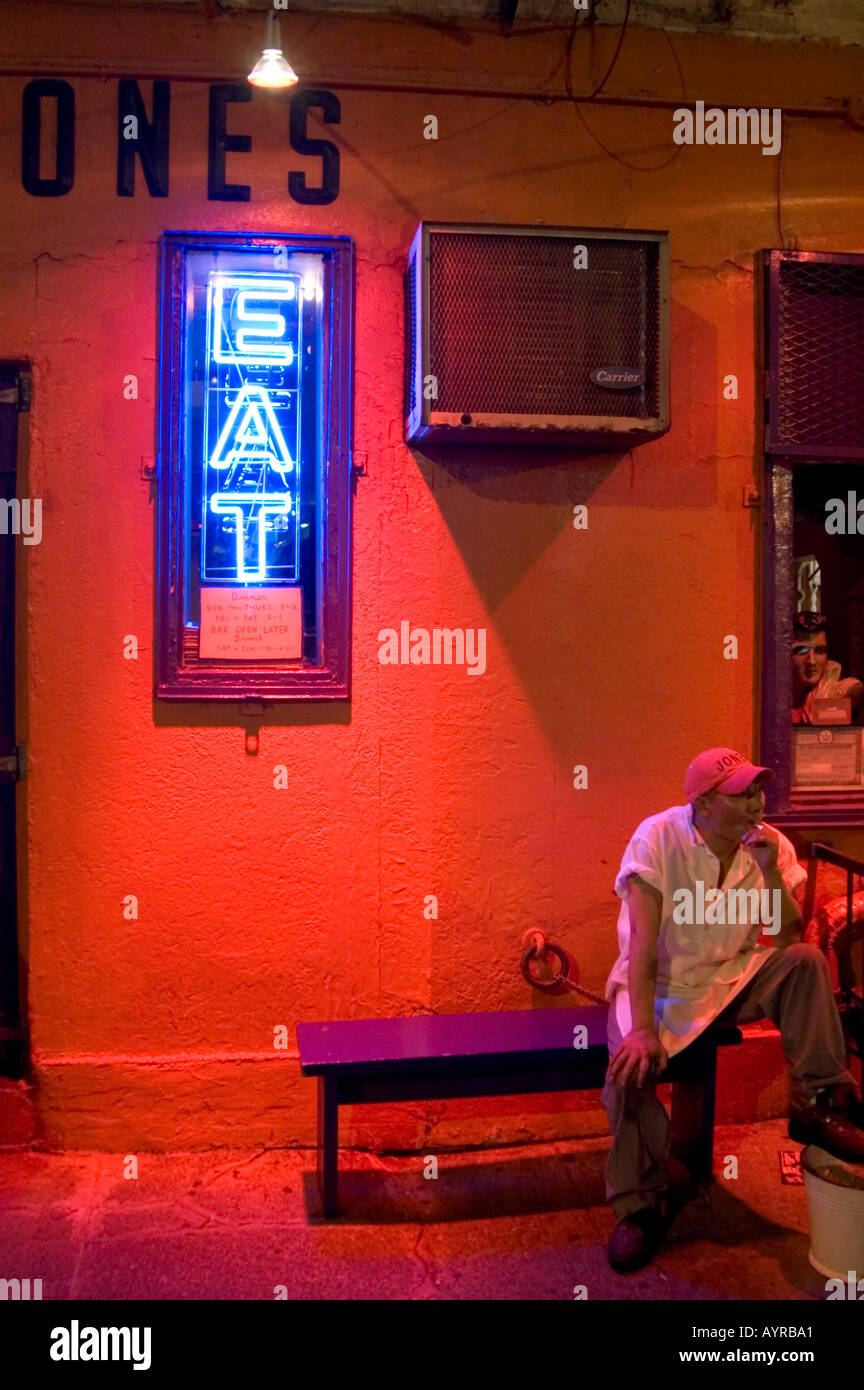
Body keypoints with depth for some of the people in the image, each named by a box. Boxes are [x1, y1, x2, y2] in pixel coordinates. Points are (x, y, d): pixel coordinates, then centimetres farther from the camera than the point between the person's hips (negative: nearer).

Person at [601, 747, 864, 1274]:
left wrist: (770, 873, -25)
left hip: (732, 977, 4)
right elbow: (643, 941, -24)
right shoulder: (658, 838, -19)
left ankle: (819, 1104, -11)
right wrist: (643, 1028, -32)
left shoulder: (770, 845, -7)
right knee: (631, 1066, -28)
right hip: (661, 984, -3)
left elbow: (787, 940, -10)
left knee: (807, 962, -21)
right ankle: (642, 1205, -8)